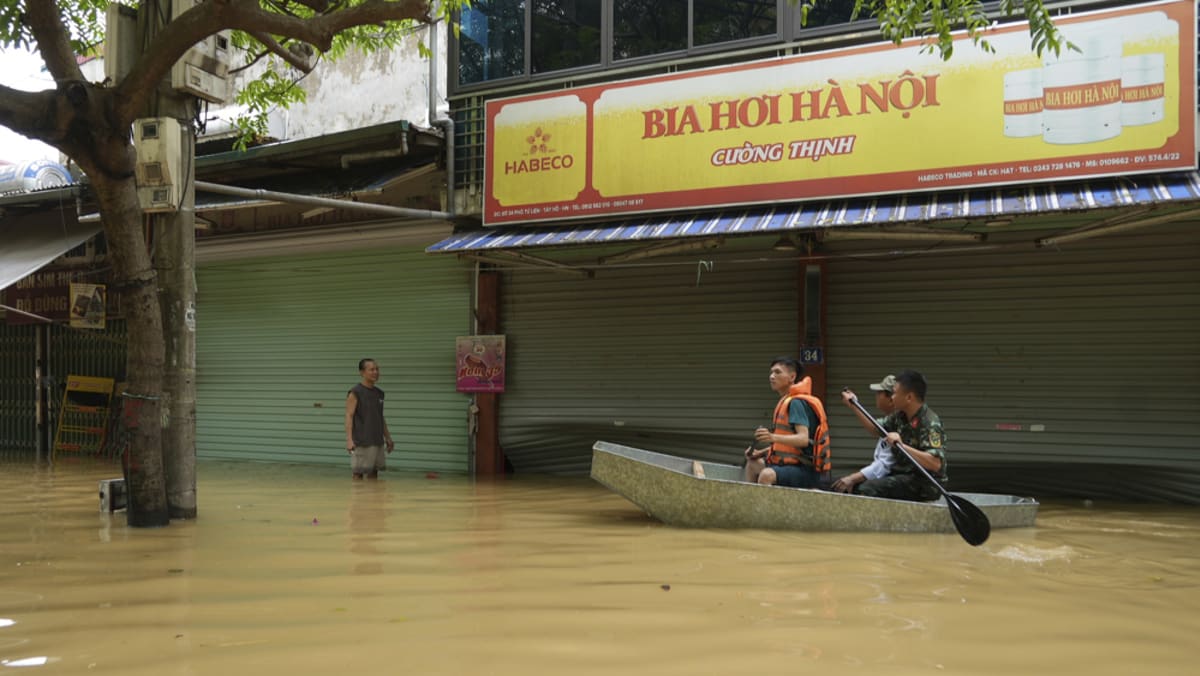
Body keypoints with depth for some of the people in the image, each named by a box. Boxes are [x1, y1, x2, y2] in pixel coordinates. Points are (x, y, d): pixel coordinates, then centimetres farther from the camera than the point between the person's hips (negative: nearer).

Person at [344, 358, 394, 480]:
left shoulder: (379, 393, 13)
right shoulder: (355, 392, -7)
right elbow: (349, 416, -13)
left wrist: (388, 438, 19)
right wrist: (349, 439, -23)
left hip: (378, 442, 6)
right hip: (362, 443, -6)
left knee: (374, 472, 9)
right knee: (358, 473, -3)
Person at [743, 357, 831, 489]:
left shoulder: (796, 402, -14)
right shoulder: (786, 401, 15)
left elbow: (804, 439, -26)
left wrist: (773, 437, -39)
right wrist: (761, 452, 10)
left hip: (805, 471, -11)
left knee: (767, 475, -34)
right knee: (753, 463, 24)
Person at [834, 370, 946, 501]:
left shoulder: (930, 423, -19)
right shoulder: (900, 416, 6)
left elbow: (935, 464, -30)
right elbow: (875, 428, 23)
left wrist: (902, 446, -36)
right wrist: (852, 404, 18)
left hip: (924, 484, -9)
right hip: (902, 474, 9)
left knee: (868, 489, -29)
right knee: (845, 484, -1)